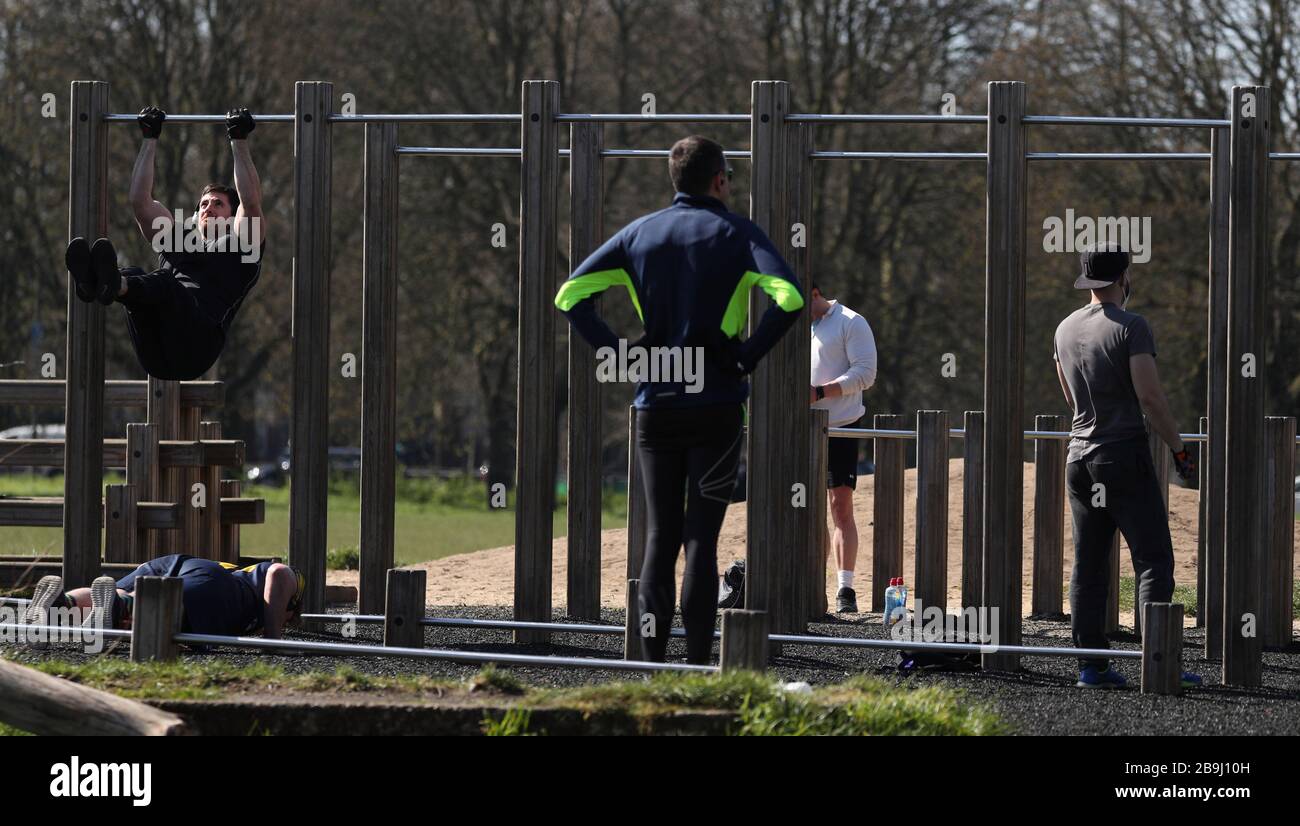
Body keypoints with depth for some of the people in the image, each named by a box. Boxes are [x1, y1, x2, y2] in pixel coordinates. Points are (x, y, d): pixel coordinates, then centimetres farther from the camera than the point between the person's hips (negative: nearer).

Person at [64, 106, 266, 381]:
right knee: (133, 276, -26)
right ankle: (93, 282, -63)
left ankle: (112, 285, -69)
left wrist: (239, 141, 13)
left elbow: (251, 203, 11)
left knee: (165, 283, -35)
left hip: (194, 349, -5)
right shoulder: (173, 245, 40)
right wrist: (150, 139, 34)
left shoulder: (241, 248, 27)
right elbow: (140, 201, 34)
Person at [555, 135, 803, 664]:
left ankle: (653, 665, 4)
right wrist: (747, 357, -8)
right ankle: (697, 666, -4)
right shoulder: (735, 233, -2)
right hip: (717, 405, -3)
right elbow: (789, 298, -18)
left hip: (654, 407, 3)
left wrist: (617, 354, 4)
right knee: (701, 538, -1)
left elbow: (570, 295, 4)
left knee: (658, 537, 8)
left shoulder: (638, 234, 8)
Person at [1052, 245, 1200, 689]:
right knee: (1153, 560, -6)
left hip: (1079, 454, 7)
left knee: (1088, 565, 7)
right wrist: (1178, 448, -8)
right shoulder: (1130, 326, -10)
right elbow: (1150, 394, -16)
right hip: (1125, 456, -7)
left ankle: (1091, 665, 5)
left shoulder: (1066, 330, 12)